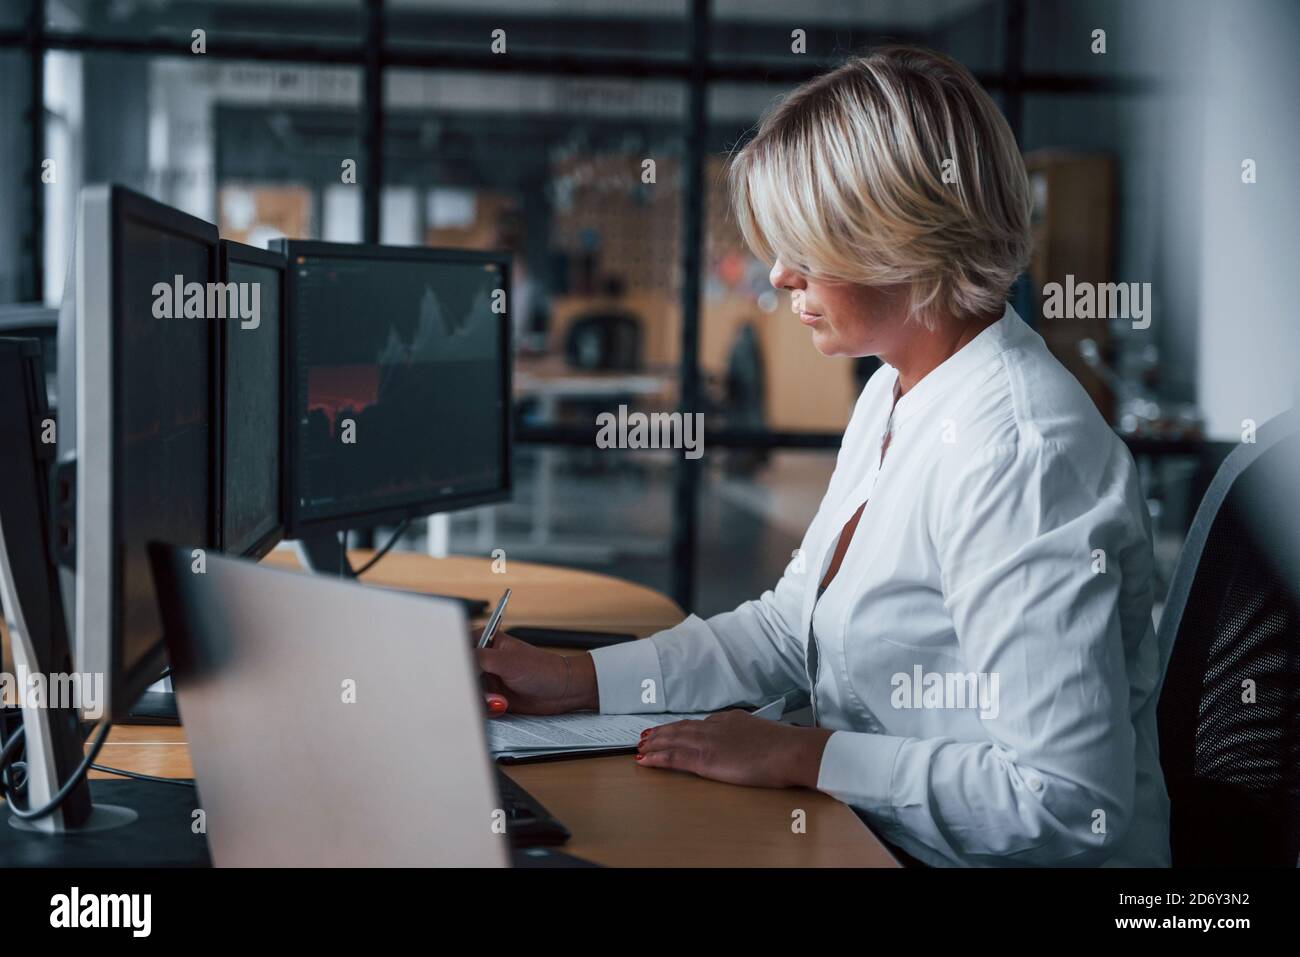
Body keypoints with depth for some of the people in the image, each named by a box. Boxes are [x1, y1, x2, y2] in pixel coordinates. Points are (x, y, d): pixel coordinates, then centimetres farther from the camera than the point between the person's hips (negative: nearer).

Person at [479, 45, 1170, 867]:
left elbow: (1066, 800, -27)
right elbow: (795, 626, 14)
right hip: (872, 837, 8)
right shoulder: (894, 397, 7)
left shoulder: (1021, 457, -25)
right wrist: (575, 682, 6)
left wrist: (800, 756, -21)